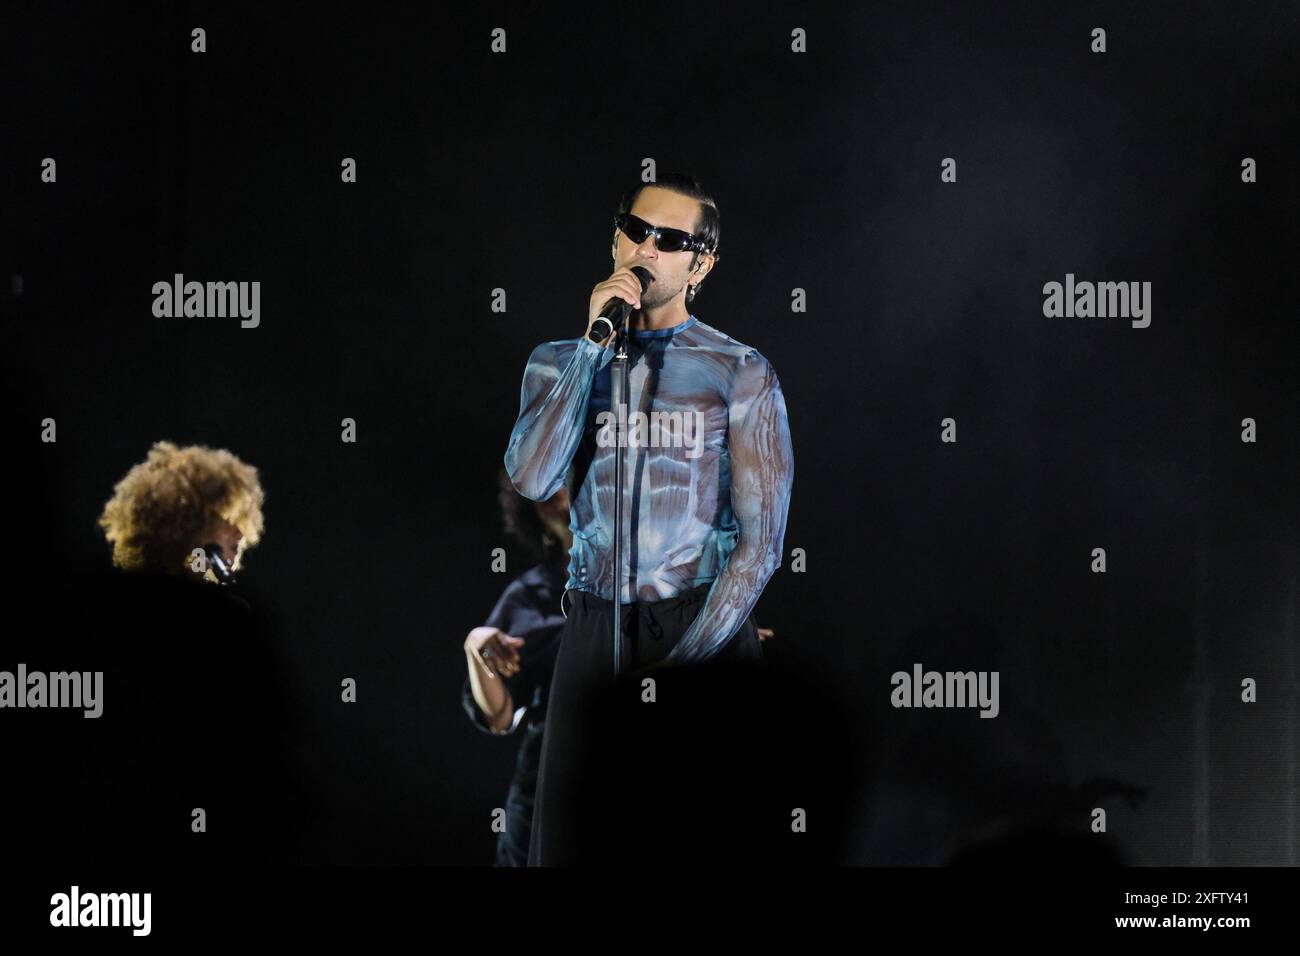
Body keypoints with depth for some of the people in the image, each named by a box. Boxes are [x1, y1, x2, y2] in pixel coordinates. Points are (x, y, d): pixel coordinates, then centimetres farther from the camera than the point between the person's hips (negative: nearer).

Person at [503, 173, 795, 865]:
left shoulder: (740, 372, 2)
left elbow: (761, 540, -4)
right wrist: (594, 344, -10)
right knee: (567, 833, -1)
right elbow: (533, 480, -9)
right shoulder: (560, 362, 11)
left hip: (705, 625, -2)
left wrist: (683, 663, -12)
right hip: (594, 627, 2)